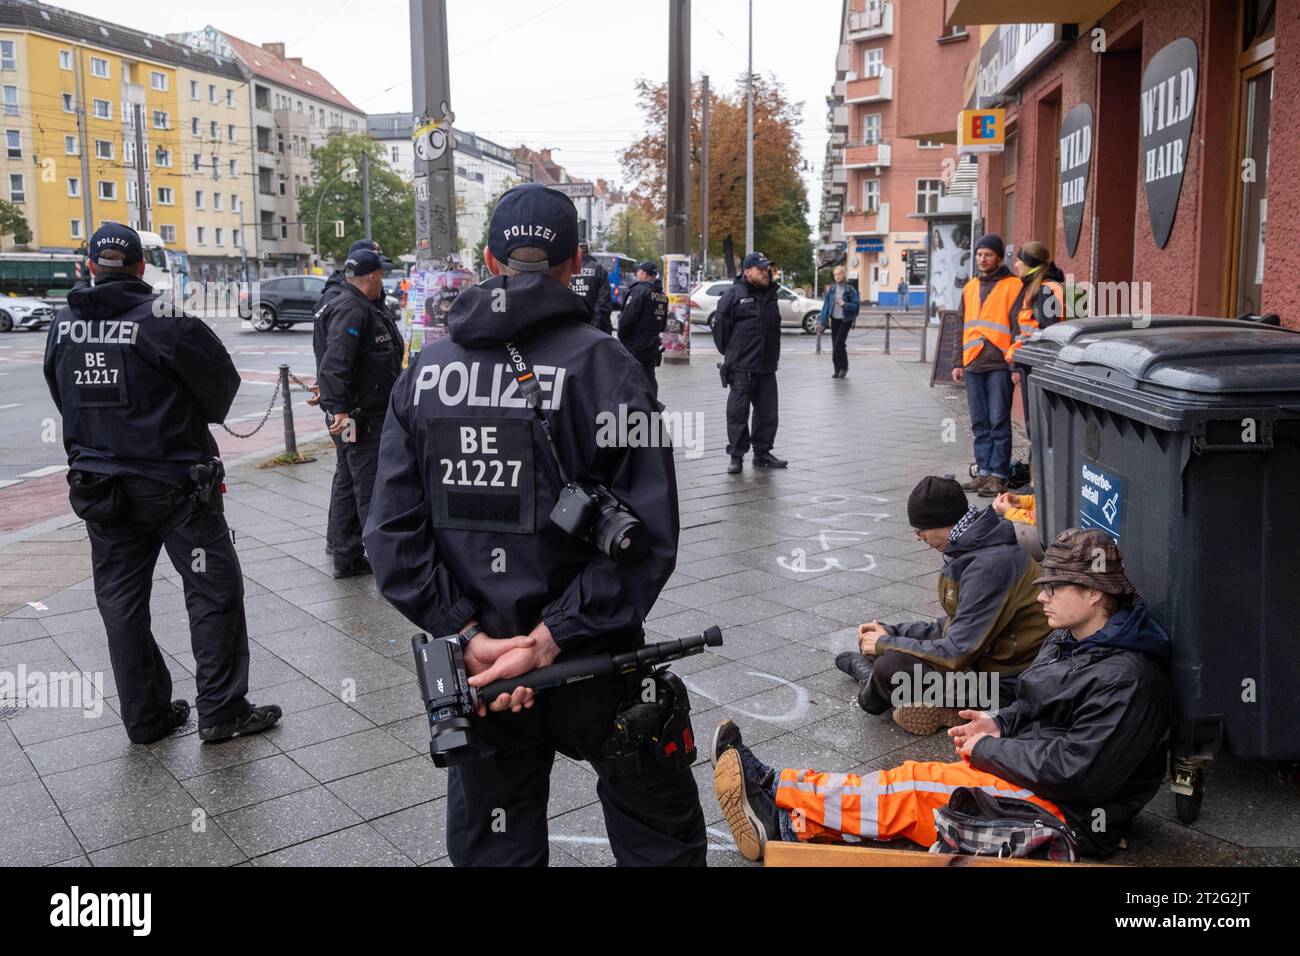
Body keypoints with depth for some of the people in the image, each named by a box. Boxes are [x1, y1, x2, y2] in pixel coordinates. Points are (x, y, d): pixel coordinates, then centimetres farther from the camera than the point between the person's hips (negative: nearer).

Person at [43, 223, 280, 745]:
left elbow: (63, 399, 11)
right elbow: (223, 381, -8)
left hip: (97, 483, 6)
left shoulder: (63, 325, 2)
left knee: (120, 602, 13)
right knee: (215, 591, 4)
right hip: (174, 481, -5)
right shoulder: (163, 319, -16)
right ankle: (220, 711, 6)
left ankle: (145, 717, 20)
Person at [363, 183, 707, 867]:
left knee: (493, 845, 21)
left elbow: (392, 535, -6)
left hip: (475, 666, 4)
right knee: (660, 836, 17)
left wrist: (470, 637, -8)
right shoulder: (607, 367, -12)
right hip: (593, 668, -3)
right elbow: (647, 537, -19)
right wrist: (551, 640, -16)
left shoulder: (424, 372, -1)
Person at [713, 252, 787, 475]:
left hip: (767, 367, 7)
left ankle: (762, 453, 21)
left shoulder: (770, 295, 14)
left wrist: (773, 355, 17)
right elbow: (720, 326, -6)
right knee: (738, 412, -3)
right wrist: (730, 353, 0)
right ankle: (736, 455, 5)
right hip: (742, 367, -7)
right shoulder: (734, 295, -7)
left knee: (767, 412, 10)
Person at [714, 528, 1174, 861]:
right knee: (913, 785, -9)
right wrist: (999, 724, 0)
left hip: (1069, 817, -9)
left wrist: (989, 749, -16)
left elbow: (1077, 770, -26)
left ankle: (775, 790, -12)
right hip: (1030, 778, 9)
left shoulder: (1127, 678, -21)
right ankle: (784, 823, -15)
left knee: (914, 787, -17)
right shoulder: (1069, 640, 10)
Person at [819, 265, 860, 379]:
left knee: (839, 343, -14)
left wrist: (845, 304, -24)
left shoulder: (850, 289, -6)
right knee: (835, 345, 4)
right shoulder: (832, 289, 4)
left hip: (845, 320, -4)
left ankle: (844, 367, 1)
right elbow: (826, 305, 6)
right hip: (834, 319, 4)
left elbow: (857, 305, -7)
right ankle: (837, 369, 13)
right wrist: (823, 321, 3)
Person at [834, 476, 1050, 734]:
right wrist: (891, 632, 4)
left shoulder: (989, 566, -28)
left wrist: (886, 644, -15)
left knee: (891, 667, -21)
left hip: (1003, 682, -10)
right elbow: (954, 625, 13)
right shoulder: (969, 549, 3)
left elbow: (957, 653, -27)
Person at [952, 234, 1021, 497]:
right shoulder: (970, 287, 17)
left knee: (999, 422, -4)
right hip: (972, 365, 6)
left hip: (999, 365, -6)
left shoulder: (1013, 286, -1)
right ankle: (984, 471, 15)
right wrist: (958, 362, 15)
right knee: (980, 424, 9)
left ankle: (998, 475, -1)